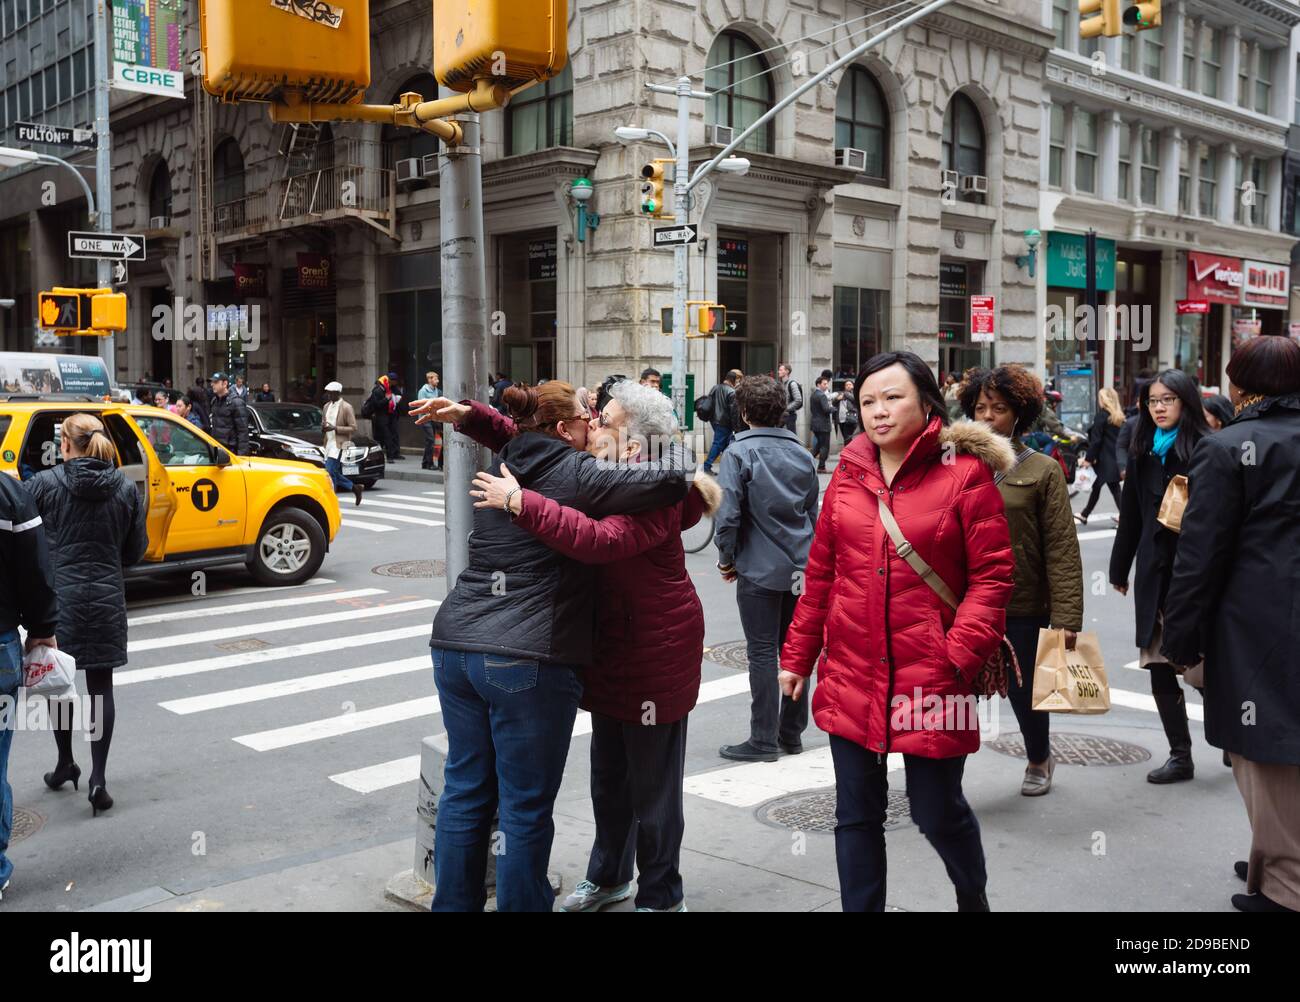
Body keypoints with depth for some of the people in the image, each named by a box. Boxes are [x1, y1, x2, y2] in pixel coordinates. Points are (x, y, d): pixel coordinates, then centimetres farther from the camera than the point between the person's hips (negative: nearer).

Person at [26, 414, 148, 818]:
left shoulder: (44, 484, -8)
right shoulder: (125, 489, 0)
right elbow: (136, 548, 4)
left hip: (57, 595, -1)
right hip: (107, 598, 2)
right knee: (100, 686, 5)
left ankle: (65, 763, 28)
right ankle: (98, 778, 1)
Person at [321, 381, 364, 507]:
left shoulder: (346, 407, -8)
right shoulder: (326, 407, 14)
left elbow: (353, 428, -11)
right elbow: (323, 423, 24)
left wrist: (335, 428, -19)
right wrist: (323, 427, -1)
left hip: (339, 444, -8)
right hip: (329, 444, 8)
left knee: (330, 472, -14)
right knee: (334, 473, 10)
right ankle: (355, 488, 27)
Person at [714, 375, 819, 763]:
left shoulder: (739, 452, -11)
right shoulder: (801, 453, 8)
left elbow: (727, 513, -15)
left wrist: (726, 558, -1)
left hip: (759, 568, -5)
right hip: (800, 568, 6)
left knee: (762, 653, 0)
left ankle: (763, 739, 4)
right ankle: (791, 733, 21)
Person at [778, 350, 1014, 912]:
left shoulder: (965, 473, -7)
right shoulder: (848, 474, 6)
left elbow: (992, 576, -9)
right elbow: (820, 575, 12)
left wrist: (957, 659, -17)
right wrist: (797, 656, 13)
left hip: (930, 682, -4)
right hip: (851, 677, 4)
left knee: (937, 812, 8)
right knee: (856, 815, 12)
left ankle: (973, 898, 40)